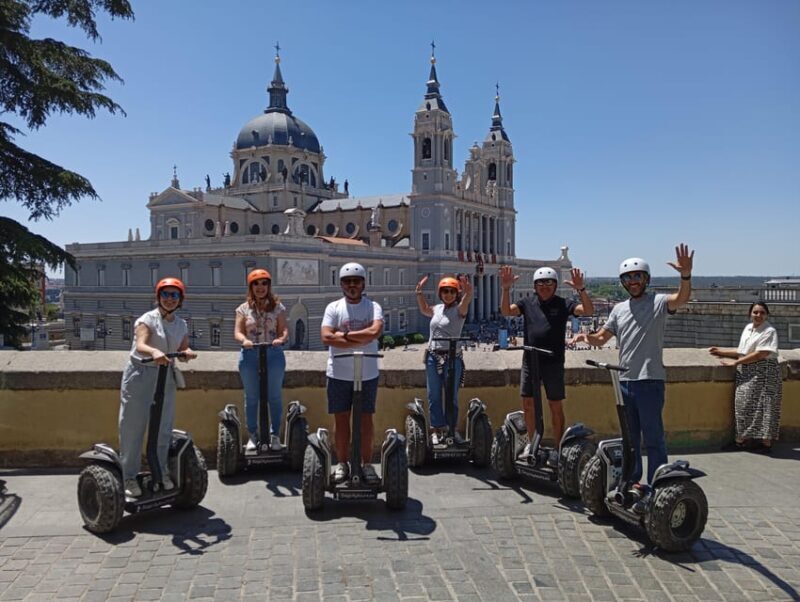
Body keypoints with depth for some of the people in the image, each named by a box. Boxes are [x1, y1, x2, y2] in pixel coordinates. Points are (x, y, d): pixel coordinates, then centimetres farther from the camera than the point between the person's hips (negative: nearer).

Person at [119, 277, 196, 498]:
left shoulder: (182, 325, 7)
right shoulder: (147, 320, -11)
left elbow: (182, 353, 6)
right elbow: (140, 345, -28)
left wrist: (187, 353, -18)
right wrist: (154, 352, -50)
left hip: (166, 378, 5)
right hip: (140, 375, -5)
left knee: (163, 428, 10)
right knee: (133, 427, -1)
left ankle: (161, 473, 23)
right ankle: (130, 477, 9)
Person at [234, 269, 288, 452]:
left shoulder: (278, 307, 7)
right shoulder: (244, 309, 8)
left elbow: (284, 329, 0)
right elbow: (237, 331, 0)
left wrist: (281, 338, -22)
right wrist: (244, 339, -22)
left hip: (274, 354, 0)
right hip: (250, 355, 1)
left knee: (274, 396, 3)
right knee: (251, 397, 6)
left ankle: (275, 435, 11)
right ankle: (253, 436, 15)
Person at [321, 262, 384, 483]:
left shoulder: (373, 307, 0)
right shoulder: (333, 307, 1)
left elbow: (375, 331, -19)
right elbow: (326, 337, -13)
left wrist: (344, 334, -14)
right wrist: (361, 340, -15)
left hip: (368, 374, 0)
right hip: (339, 373, 0)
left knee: (365, 418, 7)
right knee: (341, 419, 7)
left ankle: (367, 463, 18)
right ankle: (342, 463, 19)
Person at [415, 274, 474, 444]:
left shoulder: (459, 309, -5)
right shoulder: (437, 309, 10)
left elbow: (465, 302, -26)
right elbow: (424, 309, 27)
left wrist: (468, 292, -47)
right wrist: (419, 292, 17)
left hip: (452, 357, -4)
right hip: (433, 356, 4)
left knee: (451, 395, 3)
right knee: (434, 395, 6)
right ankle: (437, 429, 15)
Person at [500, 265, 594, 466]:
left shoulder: (563, 304, -1)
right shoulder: (527, 303, 6)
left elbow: (588, 311, -12)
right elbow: (506, 311, -7)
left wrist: (581, 289, -28)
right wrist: (505, 288, -21)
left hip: (553, 362, -3)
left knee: (556, 407, 5)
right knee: (528, 405, 10)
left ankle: (557, 449, 16)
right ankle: (533, 442, 28)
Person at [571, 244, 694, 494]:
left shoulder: (658, 302, -3)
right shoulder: (619, 309, 14)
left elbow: (682, 298, -24)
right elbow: (601, 338, 16)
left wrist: (686, 275, -44)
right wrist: (586, 336, -7)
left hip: (650, 381, -6)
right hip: (625, 380, 7)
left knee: (653, 437, -1)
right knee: (630, 436, 17)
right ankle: (632, 480, 30)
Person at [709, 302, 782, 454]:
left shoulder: (769, 331, -10)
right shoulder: (748, 328, 14)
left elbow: (760, 354, -17)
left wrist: (735, 362, -13)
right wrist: (722, 351, 18)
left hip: (763, 373, -7)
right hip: (746, 373, 7)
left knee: (763, 406, -5)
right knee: (745, 404, 7)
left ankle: (766, 442, 1)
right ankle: (743, 439, 14)